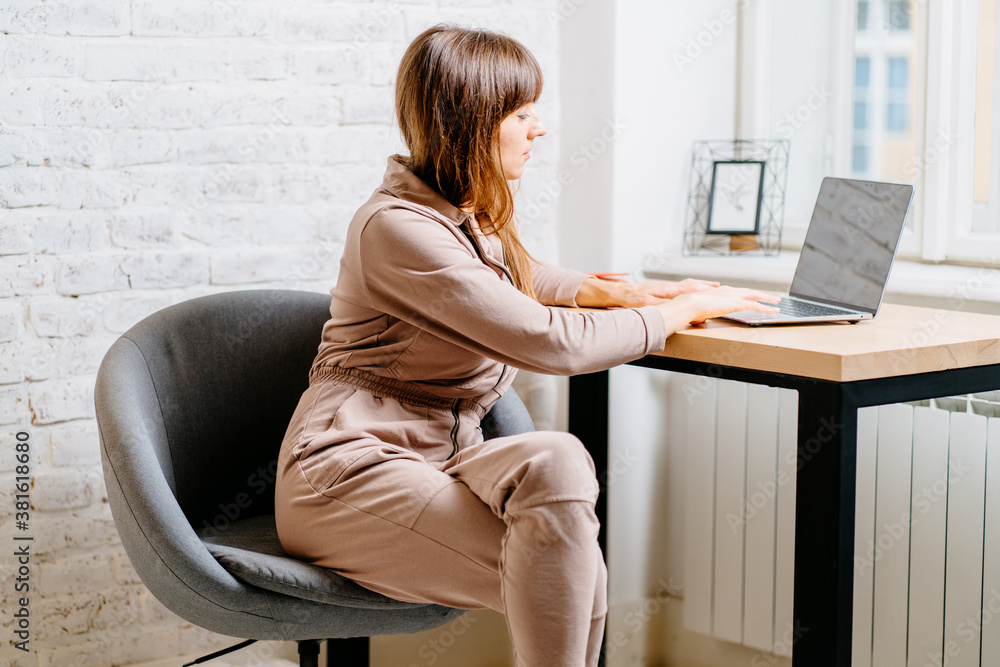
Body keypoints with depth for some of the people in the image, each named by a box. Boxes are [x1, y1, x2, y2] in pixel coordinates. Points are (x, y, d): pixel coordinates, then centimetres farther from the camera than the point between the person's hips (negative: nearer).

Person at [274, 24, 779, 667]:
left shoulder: (473, 215, 12)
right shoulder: (399, 227, -17)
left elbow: (516, 277, 36)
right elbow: (551, 342, -21)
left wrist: (615, 291, 17)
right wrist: (683, 311, -8)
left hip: (433, 456, 8)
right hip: (348, 471, -7)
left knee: (558, 459, -24)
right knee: (557, 584, -25)